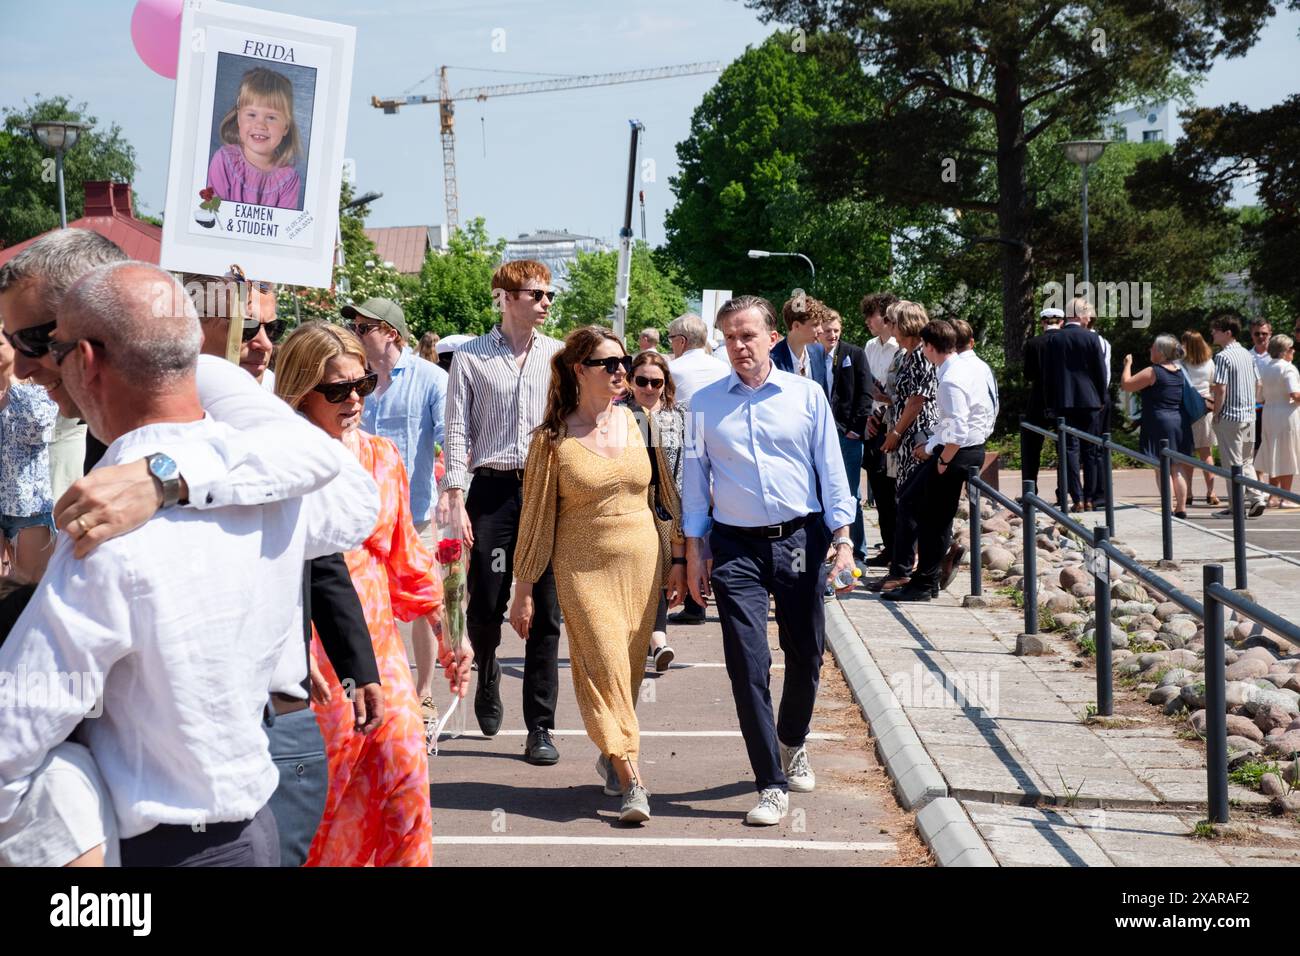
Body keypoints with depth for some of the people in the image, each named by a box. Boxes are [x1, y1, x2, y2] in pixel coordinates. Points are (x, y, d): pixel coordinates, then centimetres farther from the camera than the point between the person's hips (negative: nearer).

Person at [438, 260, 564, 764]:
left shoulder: (559, 355, 9)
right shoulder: (471, 357, 4)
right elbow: (457, 430, 3)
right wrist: (455, 498, -5)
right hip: (492, 490, -1)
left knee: (546, 609, -1)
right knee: (486, 603, 2)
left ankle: (540, 727, 6)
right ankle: (487, 676, 36)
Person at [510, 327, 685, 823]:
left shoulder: (640, 424, 4)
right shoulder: (554, 438, -4)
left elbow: (671, 494, 11)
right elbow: (535, 517, 0)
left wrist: (678, 558, 9)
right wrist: (524, 591, 1)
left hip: (641, 564, 3)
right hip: (583, 569, -3)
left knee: (629, 669, 7)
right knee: (604, 668, -9)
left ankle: (612, 755, 28)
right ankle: (632, 779, -10)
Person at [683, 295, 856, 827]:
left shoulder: (806, 395, 2)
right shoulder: (705, 403, 4)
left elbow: (831, 471, 3)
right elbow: (695, 480, 7)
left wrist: (843, 541, -3)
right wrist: (692, 554, 3)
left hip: (801, 540, 1)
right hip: (736, 547, 0)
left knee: (806, 654, 10)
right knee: (747, 665, -7)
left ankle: (793, 745, 39)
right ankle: (772, 785, 0)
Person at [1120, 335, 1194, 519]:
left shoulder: (1152, 372, -13)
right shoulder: (1179, 372, 9)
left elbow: (1126, 384, -9)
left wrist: (1128, 364, 3)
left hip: (1159, 423, -7)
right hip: (1180, 423, 7)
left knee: (1162, 469, -3)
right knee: (1178, 468, 10)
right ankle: (1181, 508, 9)